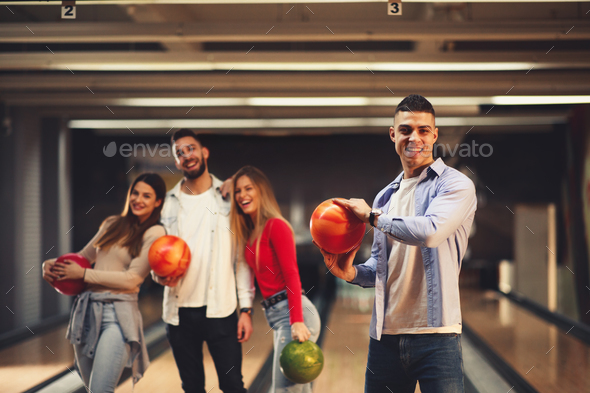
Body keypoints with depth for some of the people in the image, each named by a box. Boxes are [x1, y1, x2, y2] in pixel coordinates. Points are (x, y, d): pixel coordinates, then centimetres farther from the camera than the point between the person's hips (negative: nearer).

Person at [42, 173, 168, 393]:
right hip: (87, 309, 7)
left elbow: (133, 279, -12)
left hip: (118, 313, -7)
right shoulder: (113, 224, 15)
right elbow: (84, 256, 23)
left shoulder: (154, 233, -4)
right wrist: (51, 264, 4)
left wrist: (83, 274, -9)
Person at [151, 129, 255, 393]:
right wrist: (160, 275, -9)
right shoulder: (168, 203, 9)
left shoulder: (228, 198, 3)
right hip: (180, 312, 3)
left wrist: (246, 309, -6)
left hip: (220, 311, -3)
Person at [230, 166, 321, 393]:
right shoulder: (248, 231, 15)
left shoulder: (276, 226, -8)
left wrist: (297, 321, -23)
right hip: (274, 314, 9)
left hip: (290, 312, -9)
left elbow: (292, 275, -15)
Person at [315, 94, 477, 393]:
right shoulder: (386, 197, 18)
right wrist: (352, 273, 2)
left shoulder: (456, 184, -3)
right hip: (385, 335, 6)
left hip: (436, 336, -6)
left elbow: (430, 231, -21)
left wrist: (372, 216, -8)